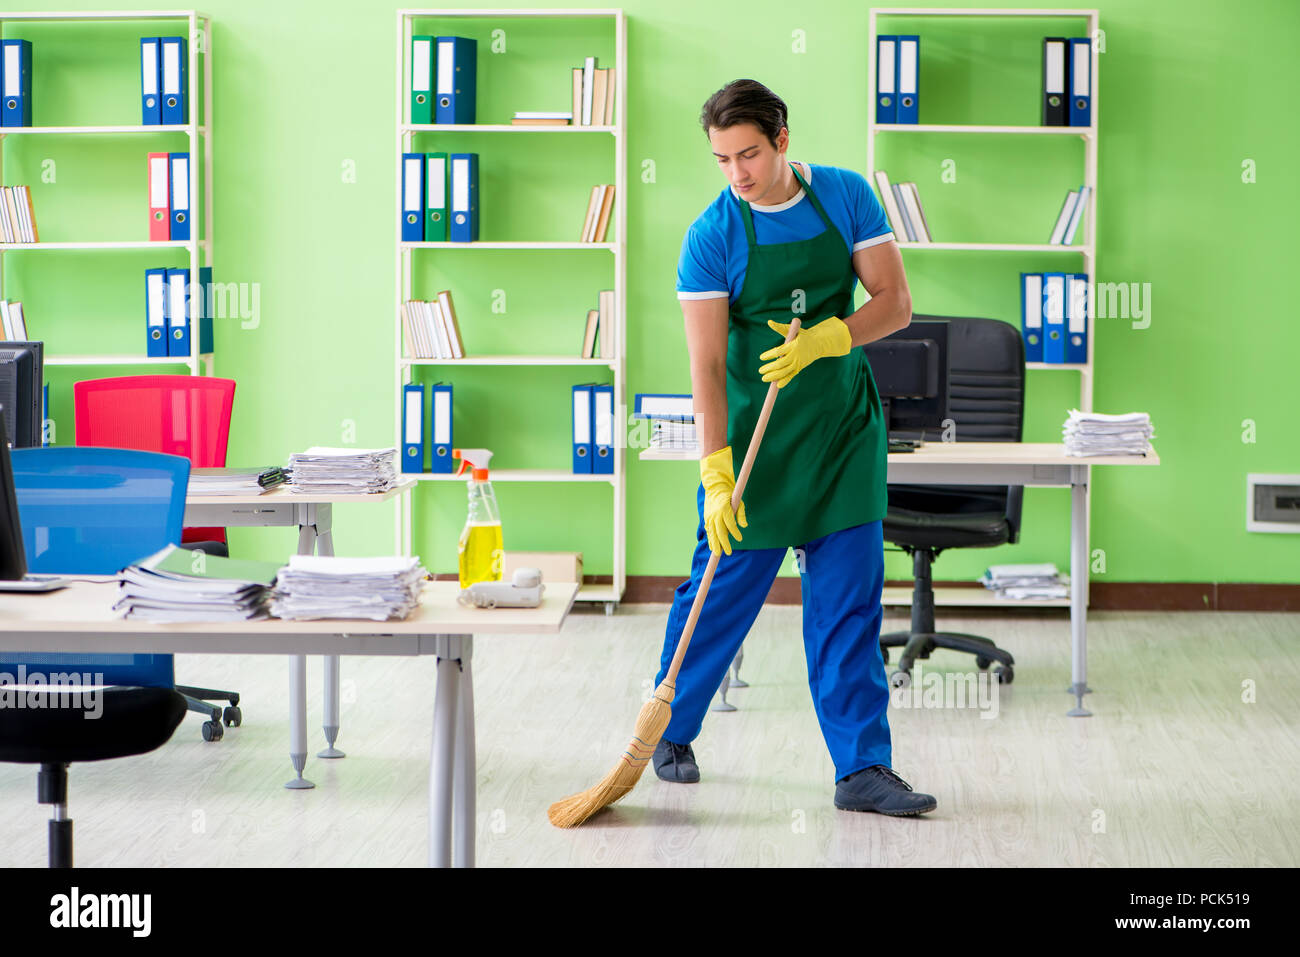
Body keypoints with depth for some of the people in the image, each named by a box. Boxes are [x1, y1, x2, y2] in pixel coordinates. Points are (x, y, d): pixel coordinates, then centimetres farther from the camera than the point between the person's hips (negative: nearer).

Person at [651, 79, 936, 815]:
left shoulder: (847, 197, -3)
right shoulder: (712, 236, -12)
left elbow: (896, 304, -4)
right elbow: (707, 364, -16)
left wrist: (824, 340, -22)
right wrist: (715, 478, -23)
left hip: (845, 429, 3)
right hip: (754, 433, -2)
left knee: (849, 601, 1)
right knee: (724, 587, 4)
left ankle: (863, 768, 4)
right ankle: (670, 731, 26)